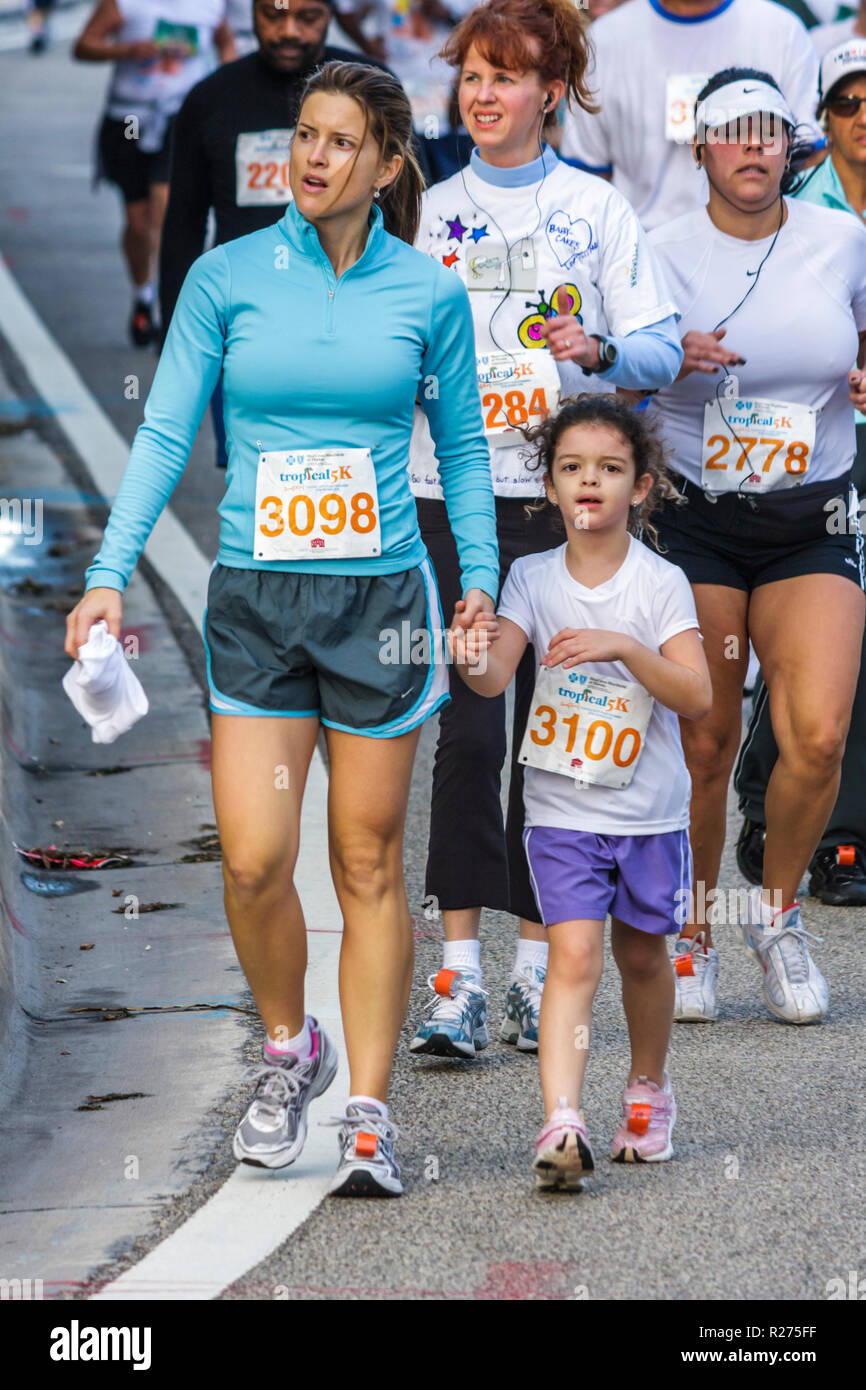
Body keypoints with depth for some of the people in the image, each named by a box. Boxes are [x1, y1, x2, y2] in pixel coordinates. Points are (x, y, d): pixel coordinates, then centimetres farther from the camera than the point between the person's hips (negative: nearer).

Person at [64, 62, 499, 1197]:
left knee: (369, 864, 2)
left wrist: (481, 579, 4)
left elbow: (463, 446, 11)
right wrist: (110, 576, -7)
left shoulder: (428, 293, 1)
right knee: (253, 860, -8)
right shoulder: (226, 278, 1)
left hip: (382, 595, 0)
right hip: (255, 598, 0)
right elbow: (165, 434, 1)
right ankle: (289, 1053, 19)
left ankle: (368, 1115, 9)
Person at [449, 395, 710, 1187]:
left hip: (650, 809, 1)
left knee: (641, 952, 17)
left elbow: (697, 698, -15)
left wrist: (624, 646, -28)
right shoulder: (533, 579, -3)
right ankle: (561, 1123, -23)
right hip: (562, 809, -1)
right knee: (574, 954, -15)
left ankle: (648, 1092, 40)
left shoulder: (662, 584, -8)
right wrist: (478, 662, -39)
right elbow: (497, 677, -16)